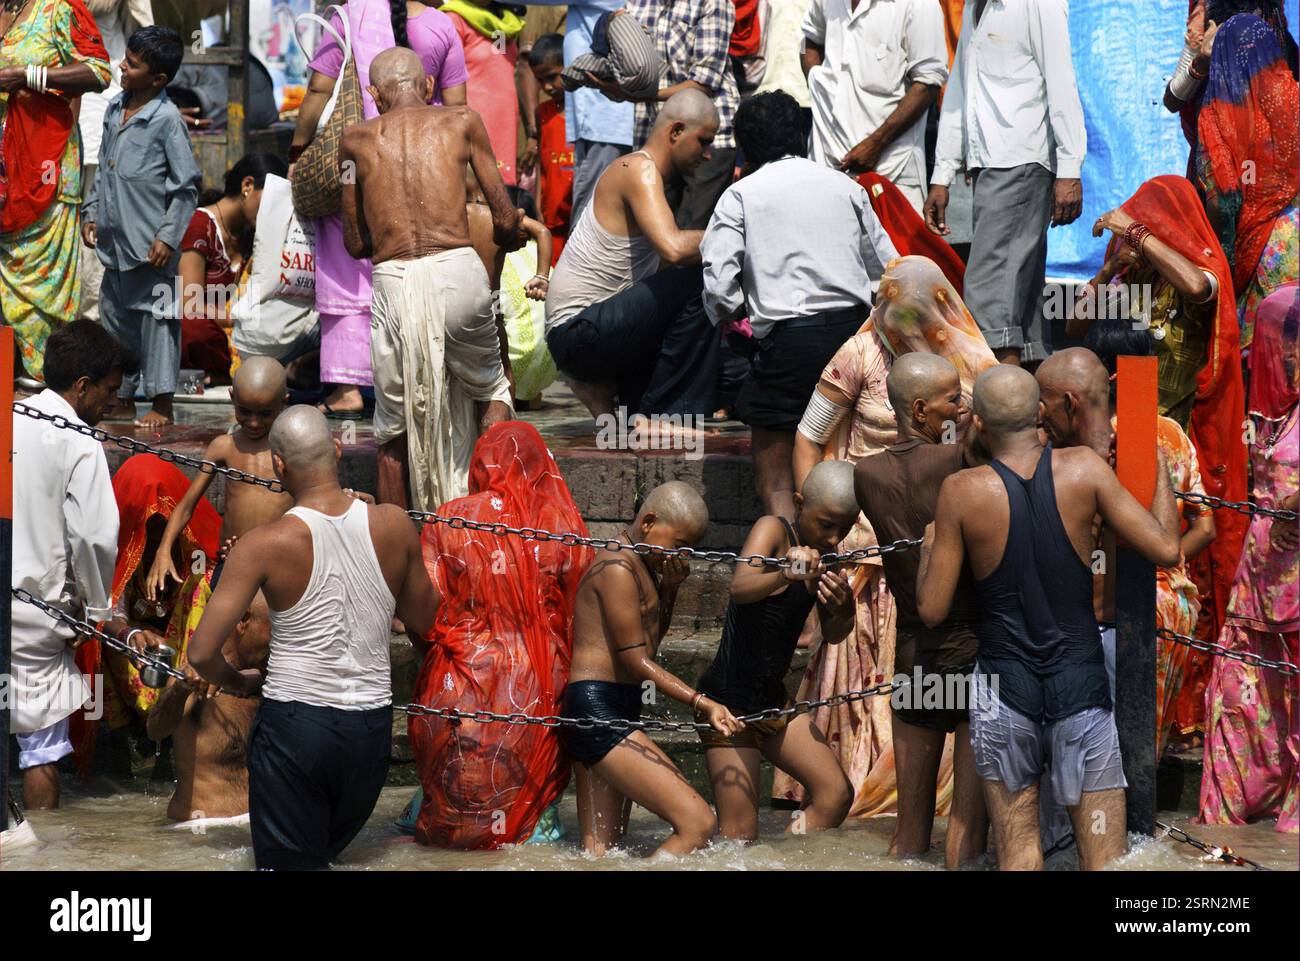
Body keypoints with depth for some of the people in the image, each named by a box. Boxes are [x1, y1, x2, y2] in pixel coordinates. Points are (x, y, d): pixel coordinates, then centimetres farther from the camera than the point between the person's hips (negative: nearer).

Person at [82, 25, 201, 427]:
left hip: (149, 243, -8)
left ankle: (161, 404, 7)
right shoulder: (114, 109, 9)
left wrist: (169, 235, -15)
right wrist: (91, 213, 15)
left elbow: (188, 184, -12)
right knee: (114, 314, 15)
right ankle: (122, 392, 29)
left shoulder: (167, 118, -13)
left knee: (155, 318, -1)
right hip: (114, 239, 8)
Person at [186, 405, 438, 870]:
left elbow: (202, 653, -12)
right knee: (325, 852, 22)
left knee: (290, 862, 5)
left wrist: (239, 682, 10)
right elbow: (423, 620, 13)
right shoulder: (394, 526, -4)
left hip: (293, 723, -4)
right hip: (371, 728, 4)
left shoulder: (264, 545, -13)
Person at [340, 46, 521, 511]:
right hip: (458, 271, -1)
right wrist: (506, 238, 34)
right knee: (489, 387, 23)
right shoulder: (461, 122, 12)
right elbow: (505, 218, 10)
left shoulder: (356, 138, 15)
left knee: (395, 429, 13)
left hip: (393, 284, 1)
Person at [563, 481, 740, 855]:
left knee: (599, 852, 9)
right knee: (698, 824, -18)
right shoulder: (618, 568, -14)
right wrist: (702, 703, -19)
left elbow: (652, 638, 24)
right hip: (599, 710, -11)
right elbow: (635, 660, -16)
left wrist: (670, 587, 7)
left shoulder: (643, 565, 18)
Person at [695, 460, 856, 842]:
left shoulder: (821, 555, 6)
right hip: (728, 700, -8)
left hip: (773, 699, 8)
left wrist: (844, 610, -16)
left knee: (836, 795, 0)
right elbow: (740, 588, -33)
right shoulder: (774, 530, -15)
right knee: (739, 837, -8)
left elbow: (832, 635, 8)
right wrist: (786, 575, -54)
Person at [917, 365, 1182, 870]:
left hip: (1003, 689, 0)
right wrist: (1160, 470, 10)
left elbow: (932, 611, -4)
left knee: (1018, 856, 8)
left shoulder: (961, 491, -8)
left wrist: (928, 548, 16)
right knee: (1105, 863, 3)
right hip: (1081, 684, 0)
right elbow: (1165, 549, -6)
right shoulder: (1083, 468, -7)